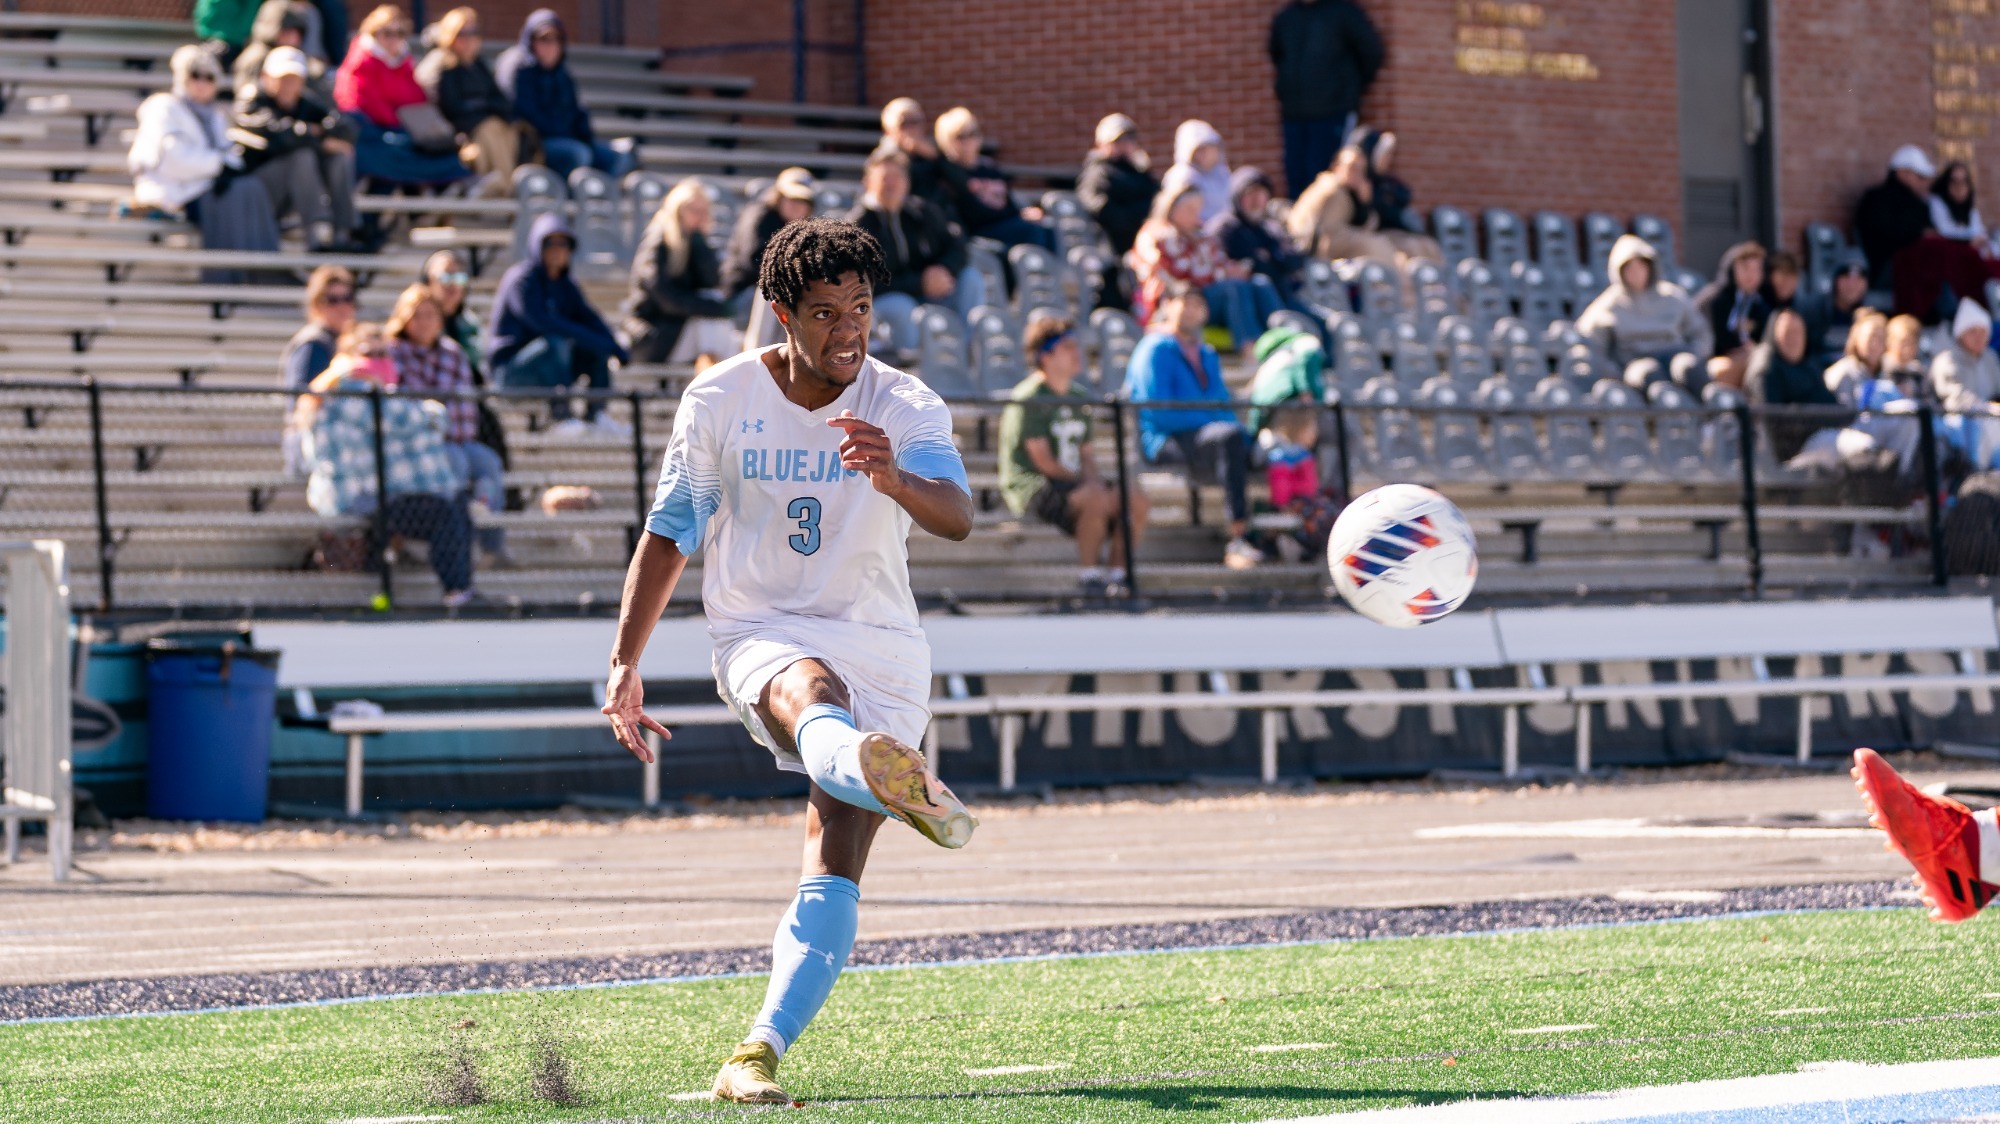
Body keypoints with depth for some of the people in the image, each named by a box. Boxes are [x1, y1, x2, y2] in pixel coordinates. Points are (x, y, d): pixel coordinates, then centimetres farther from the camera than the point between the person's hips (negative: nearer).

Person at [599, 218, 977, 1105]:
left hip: (881, 648, 2)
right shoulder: (719, 399, 0)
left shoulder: (907, 409, -4)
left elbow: (957, 518, -23)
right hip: (759, 635, -2)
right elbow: (670, 532, 9)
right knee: (813, 691, -39)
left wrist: (894, 478, -45)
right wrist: (624, 664, 5)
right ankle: (892, 780, -74)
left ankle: (759, 1053, -13)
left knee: (837, 864, -13)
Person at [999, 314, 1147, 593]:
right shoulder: (1029, 398, -9)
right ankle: (1088, 576, -24)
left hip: (1071, 481, 8)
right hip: (1030, 484, -8)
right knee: (1095, 498, -34)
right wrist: (1088, 484, -14)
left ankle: (1115, 573, -4)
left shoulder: (1079, 397, 17)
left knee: (1136, 499, -11)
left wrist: (1093, 479, -5)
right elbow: (1043, 461, -14)